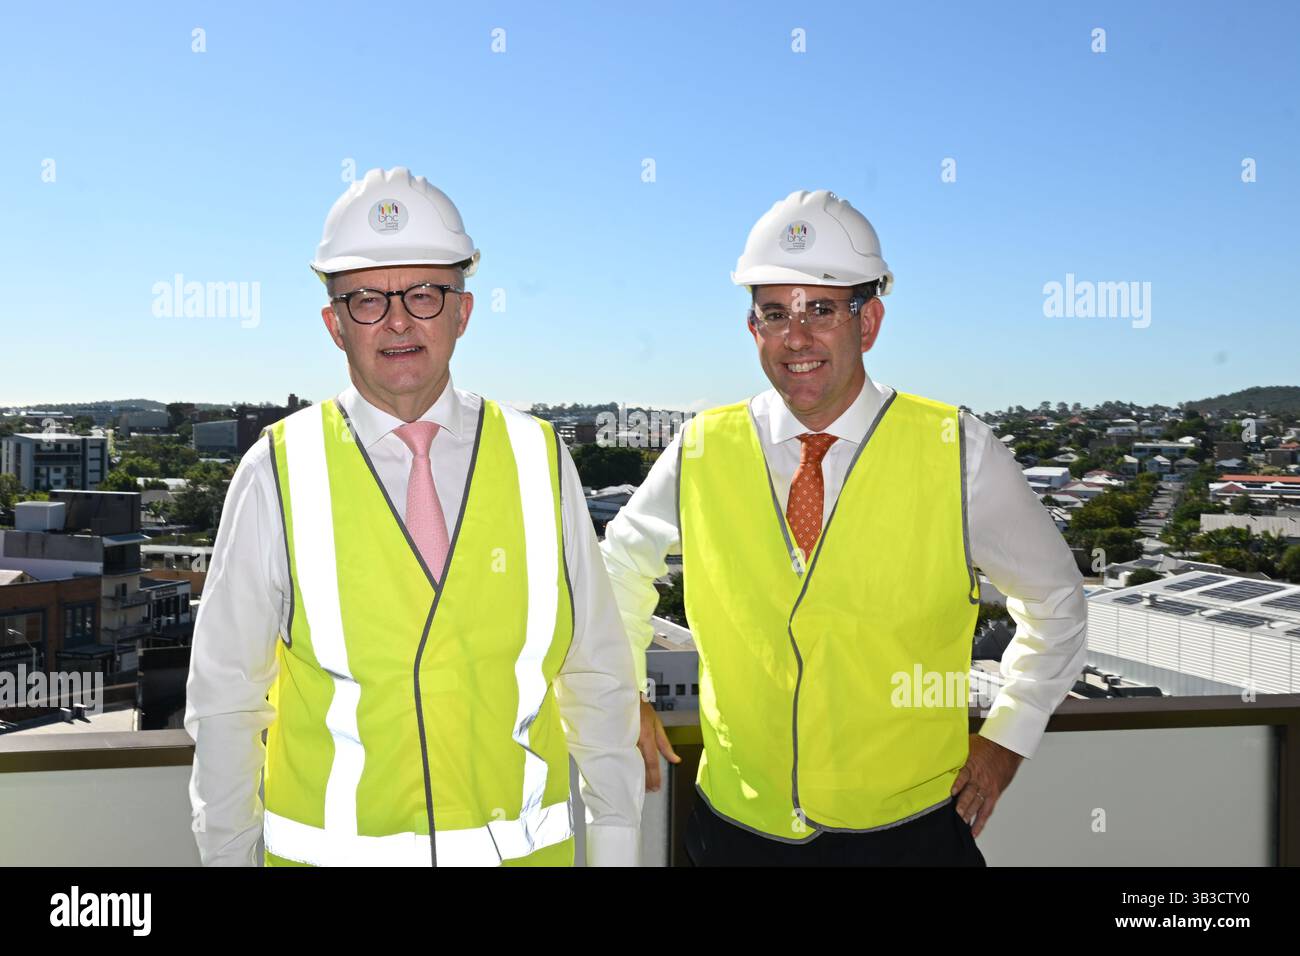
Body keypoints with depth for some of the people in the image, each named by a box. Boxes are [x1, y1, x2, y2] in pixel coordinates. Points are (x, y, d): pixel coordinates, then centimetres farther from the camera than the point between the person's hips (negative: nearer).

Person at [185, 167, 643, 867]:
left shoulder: (538, 462, -4)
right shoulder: (279, 473, -8)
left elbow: (597, 675, 0)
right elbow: (226, 698, -1)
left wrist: (615, 844, 1)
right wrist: (228, 853, 2)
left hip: (523, 844, 1)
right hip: (333, 848, -1)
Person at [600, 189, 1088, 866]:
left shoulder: (958, 452, -10)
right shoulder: (702, 453, -6)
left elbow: (1054, 596, 5)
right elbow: (622, 562, 13)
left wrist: (1009, 735, 3)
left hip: (909, 828, -1)